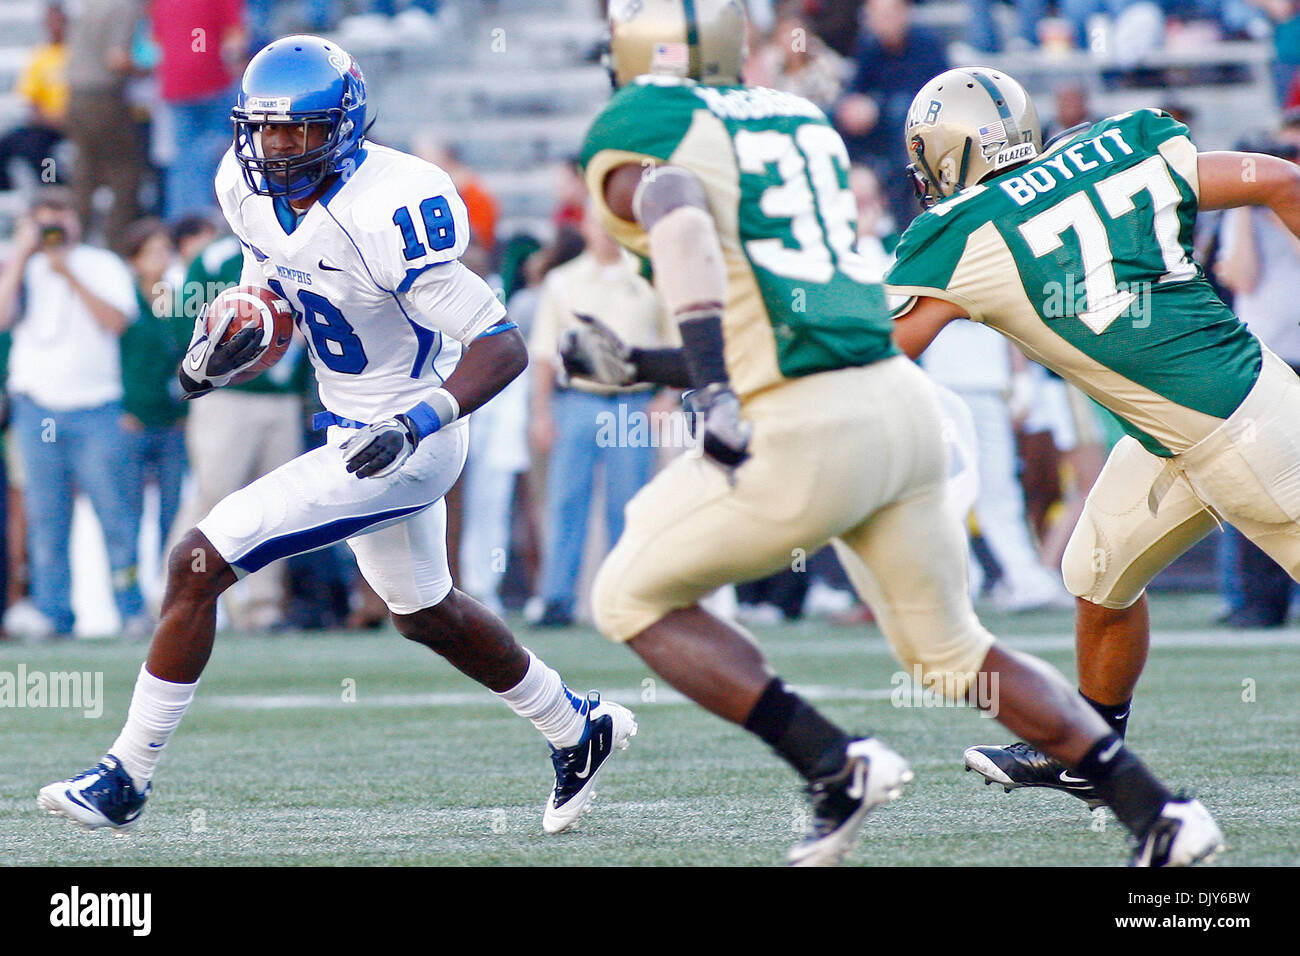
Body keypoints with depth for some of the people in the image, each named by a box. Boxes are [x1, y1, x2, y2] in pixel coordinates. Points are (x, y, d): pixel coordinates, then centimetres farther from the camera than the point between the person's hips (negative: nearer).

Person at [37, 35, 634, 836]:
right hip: (354, 430, 9)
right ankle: (578, 731, 50)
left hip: (396, 447, -9)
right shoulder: (252, 188, -5)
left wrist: (418, 422, -40)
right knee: (425, 614, 28)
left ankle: (127, 778, -2)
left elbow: (502, 348, -28)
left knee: (199, 564, -13)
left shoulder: (389, 212, -29)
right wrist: (225, 348, -8)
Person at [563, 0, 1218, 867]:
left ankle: (838, 768, 1)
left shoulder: (636, 133, -1)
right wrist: (638, 367, 28)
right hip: (903, 402, 7)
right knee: (951, 648, 22)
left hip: (801, 437, -7)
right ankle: (1155, 811, 14)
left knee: (633, 600, 12)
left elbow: (680, 220, -25)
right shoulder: (804, 122, 22)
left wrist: (711, 382, -33)